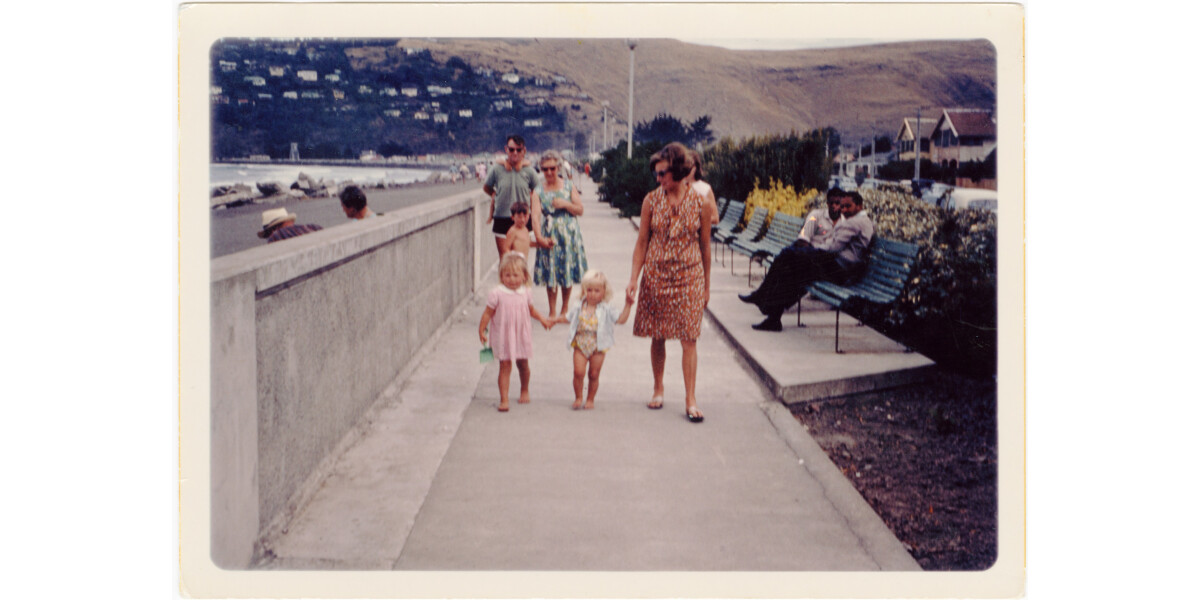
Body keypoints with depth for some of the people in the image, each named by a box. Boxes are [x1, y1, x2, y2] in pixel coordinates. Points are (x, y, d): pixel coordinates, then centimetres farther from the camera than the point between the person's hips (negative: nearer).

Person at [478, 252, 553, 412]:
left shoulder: (525, 293, 0)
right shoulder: (497, 294, -13)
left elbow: (531, 310, 17)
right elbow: (488, 313, -8)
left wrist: (542, 319, 14)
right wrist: (482, 330, -9)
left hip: (522, 335, 4)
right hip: (503, 336, -4)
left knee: (523, 363, 15)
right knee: (505, 366, -5)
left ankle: (524, 391, 40)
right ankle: (504, 399, -1)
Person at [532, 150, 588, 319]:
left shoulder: (569, 186, 3)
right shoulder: (538, 191, -1)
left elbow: (580, 210, 3)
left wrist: (565, 204, -15)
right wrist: (539, 237, -31)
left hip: (569, 233, 1)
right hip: (549, 236, -1)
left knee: (567, 271, 6)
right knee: (550, 273, -1)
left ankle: (565, 309, 24)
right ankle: (552, 311, 11)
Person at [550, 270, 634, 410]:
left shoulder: (606, 309, 0)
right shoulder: (578, 307, 5)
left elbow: (620, 320, -1)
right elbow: (568, 317, 20)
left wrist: (627, 306, -8)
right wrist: (554, 320, 18)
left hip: (598, 345, -1)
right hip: (580, 344, 1)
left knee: (594, 374, 6)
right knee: (579, 372, -9)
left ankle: (590, 400, 22)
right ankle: (578, 398, 9)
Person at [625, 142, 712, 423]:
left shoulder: (698, 202, -3)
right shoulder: (651, 200, -1)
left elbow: (705, 246, 4)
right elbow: (642, 243, 3)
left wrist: (706, 285, 7)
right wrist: (634, 278, -4)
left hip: (689, 276, -1)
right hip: (656, 274, 1)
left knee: (688, 338, -4)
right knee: (657, 336, 8)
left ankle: (690, 400, -1)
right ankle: (658, 390, 26)